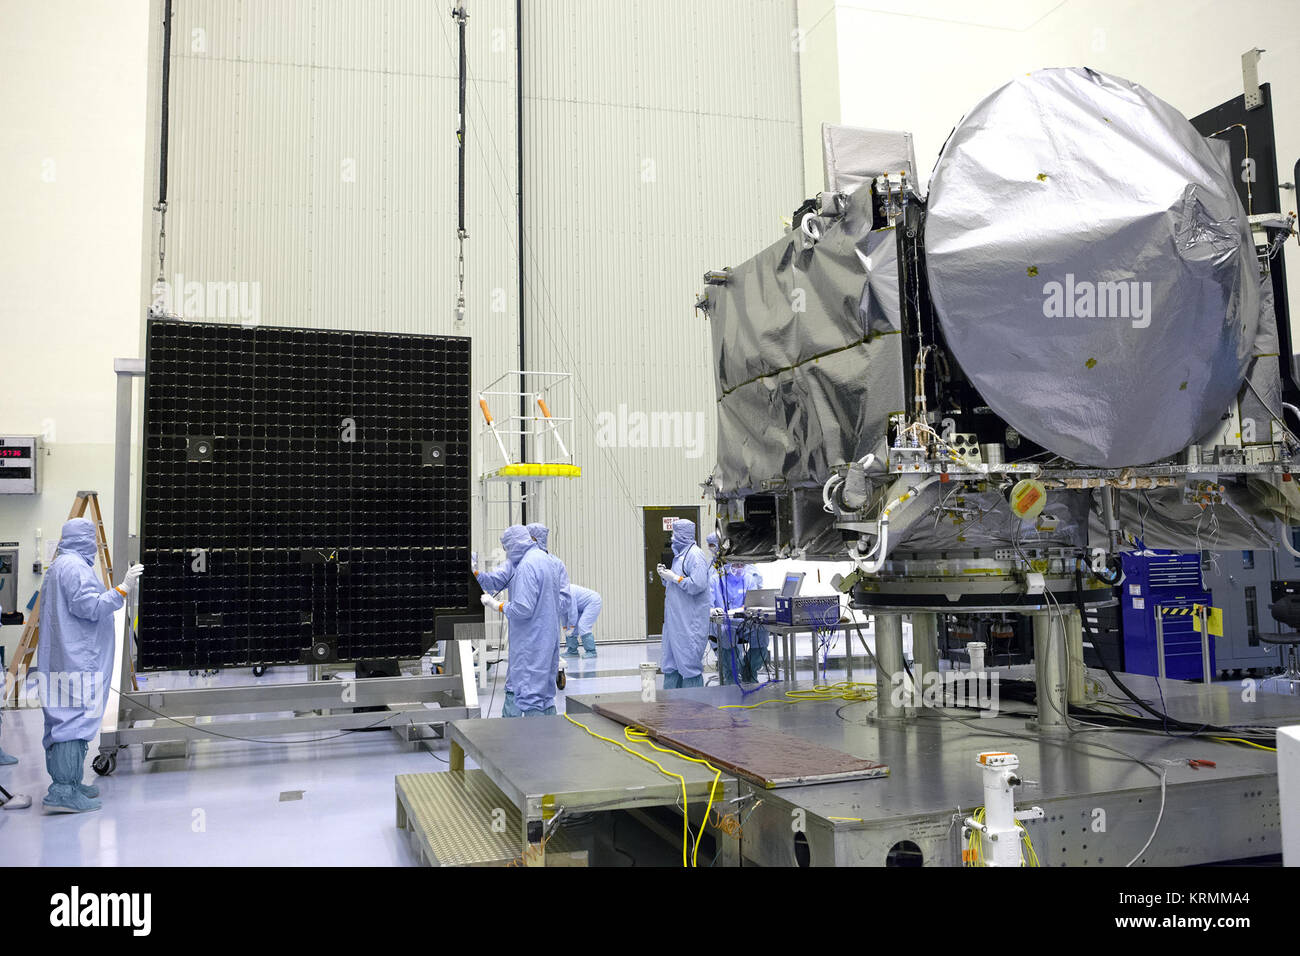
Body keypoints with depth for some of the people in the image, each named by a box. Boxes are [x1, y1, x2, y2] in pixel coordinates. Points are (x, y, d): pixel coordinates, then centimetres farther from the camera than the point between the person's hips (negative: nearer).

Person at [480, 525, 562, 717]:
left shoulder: (526, 566, -18)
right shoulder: (547, 560, 13)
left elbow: (523, 609, -22)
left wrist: (497, 605, -8)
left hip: (530, 642, -10)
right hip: (548, 637, 10)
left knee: (529, 693, -5)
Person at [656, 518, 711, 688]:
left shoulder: (695, 555, -13)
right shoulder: (680, 554, 17)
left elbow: (697, 585, -24)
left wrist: (674, 577, -16)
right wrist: (665, 576, 6)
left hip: (690, 620, -10)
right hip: (676, 617, 10)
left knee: (688, 657, -6)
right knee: (672, 657, 12)